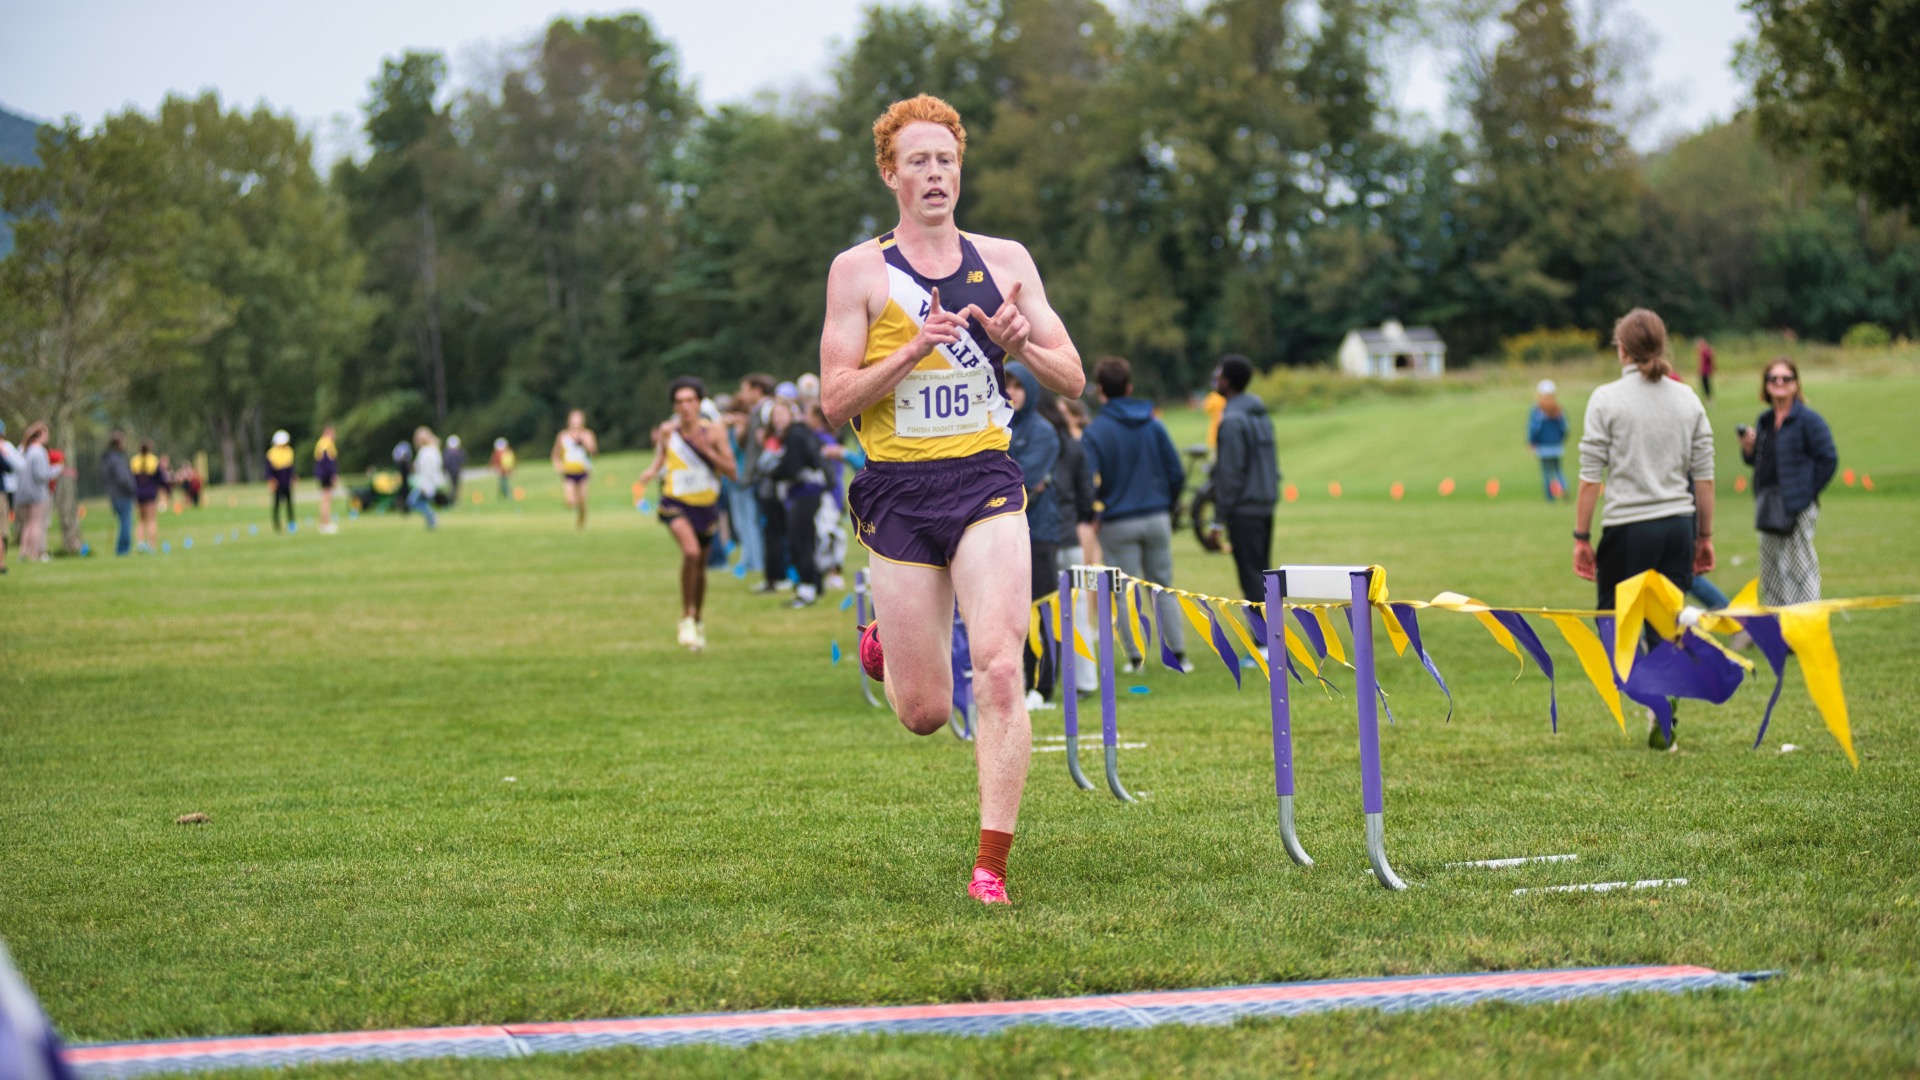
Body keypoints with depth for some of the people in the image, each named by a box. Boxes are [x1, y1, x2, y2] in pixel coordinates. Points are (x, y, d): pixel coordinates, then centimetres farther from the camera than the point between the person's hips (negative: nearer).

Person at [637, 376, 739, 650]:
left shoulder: (714, 430, -8)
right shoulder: (667, 432, -6)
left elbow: (732, 471, -9)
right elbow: (658, 464, 6)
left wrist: (706, 450, -20)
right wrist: (649, 474, -16)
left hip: (706, 505, 2)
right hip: (676, 503, -2)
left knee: (700, 566, 15)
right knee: (691, 552, -27)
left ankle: (699, 620, 40)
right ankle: (686, 618, -12)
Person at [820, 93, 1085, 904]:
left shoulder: (1005, 261, 10)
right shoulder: (861, 270, 1)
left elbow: (1073, 380, 12)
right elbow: (835, 401, -5)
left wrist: (1020, 342, -8)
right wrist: (914, 349, -18)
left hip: (986, 482, 1)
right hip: (899, 493, -1)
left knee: (999, 670, -17)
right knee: (925, 713, 3)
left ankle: (992, 864, -11)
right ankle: (883, 647, 40)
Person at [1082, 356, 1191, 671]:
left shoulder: (1095, 432, -10)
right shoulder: (1153, 425, 2)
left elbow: (1088, 482, -16)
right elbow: (1177, 473, 3)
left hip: (1118, 524, -3)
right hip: (1156, 518, 3)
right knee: (1163, 587, 12)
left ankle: (1136, 656, 6)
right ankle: (1179, 654, 9)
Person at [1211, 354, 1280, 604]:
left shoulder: (1233, 420, -13)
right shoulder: (1262, 415, 14)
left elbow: (1230, 471, -15)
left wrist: (1220, 516, -12)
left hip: (1244, 509, -9)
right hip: (1267, 503, 9)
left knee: (1251, 577, -9)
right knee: (1262, 575, 14)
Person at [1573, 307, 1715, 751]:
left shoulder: (1606, 399, -5)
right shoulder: (1687, 399, 7)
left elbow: (1591, 478, -6)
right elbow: (1703, 477, 8)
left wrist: (1581, 537, 0)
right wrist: (1705, 537, 16)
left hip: (1629, 528, -4)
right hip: (1679, 524, 4)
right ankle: (1663, 725, 3)